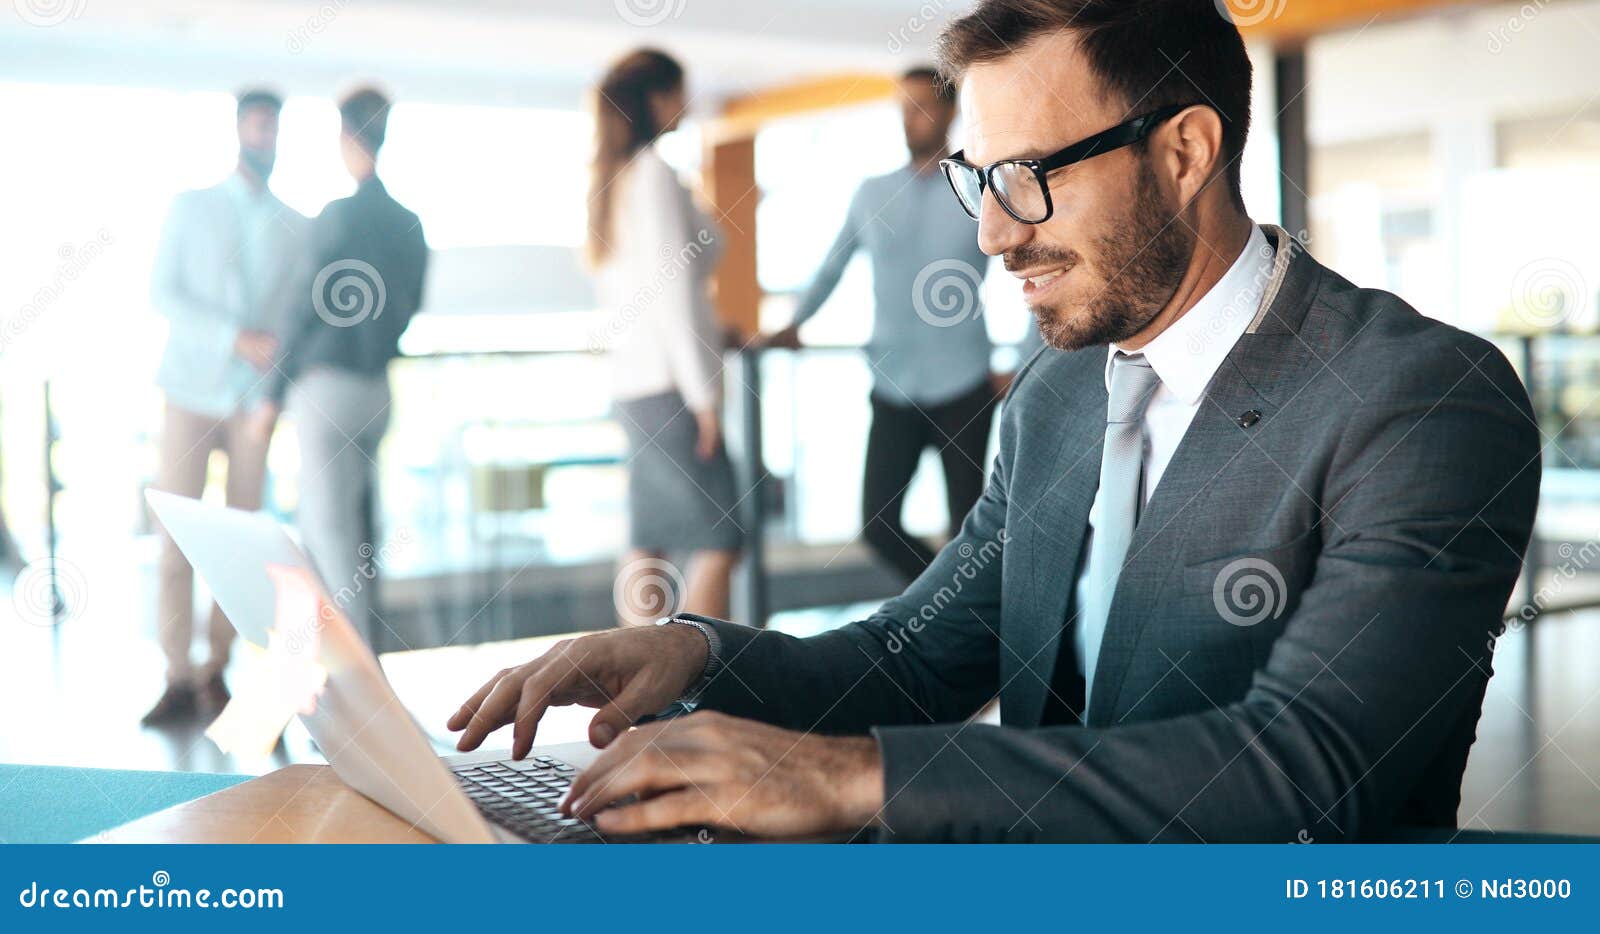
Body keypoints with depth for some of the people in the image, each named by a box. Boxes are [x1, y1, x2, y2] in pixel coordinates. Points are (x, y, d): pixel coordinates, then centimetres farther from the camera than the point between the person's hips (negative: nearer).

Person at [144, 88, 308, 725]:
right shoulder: (191, 208, 10)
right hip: (193, 391, -1)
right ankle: (179, 681, -2)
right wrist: (236, 338, -15)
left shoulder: (297, 228, 12)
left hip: (257, 400, 1)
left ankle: (217, 670, 8)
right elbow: (163, 294, -1)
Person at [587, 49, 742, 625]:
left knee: (650, 545, 8)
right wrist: (703, 396, -14)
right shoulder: (655, 174, -9)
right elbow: (671, 288, -15)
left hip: (631, 383, 9)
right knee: (719, 539, -8)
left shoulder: (613, 178, 17)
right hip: (667, 382, -9)